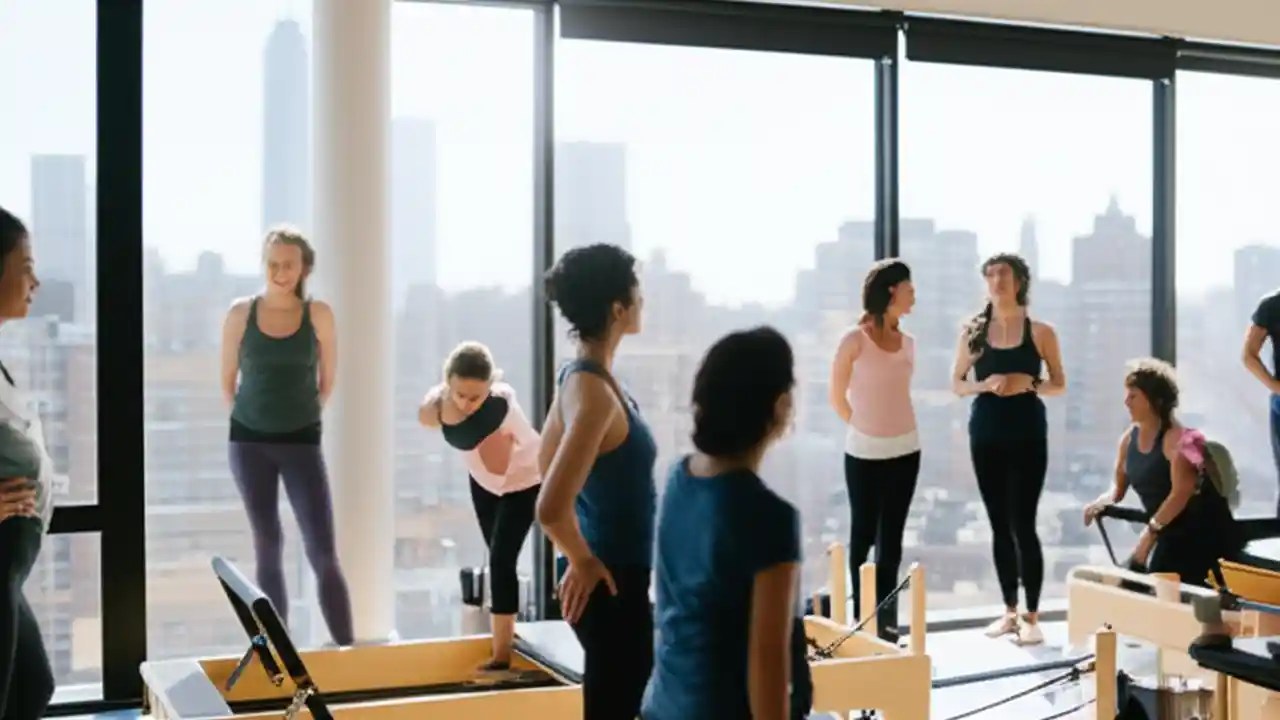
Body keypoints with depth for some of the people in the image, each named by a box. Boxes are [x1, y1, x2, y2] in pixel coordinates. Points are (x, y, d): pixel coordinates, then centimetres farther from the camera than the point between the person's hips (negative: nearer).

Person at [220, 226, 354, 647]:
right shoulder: (240, 314, -2)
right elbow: (228, 380, 8)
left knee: (323, 554, -8)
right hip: (249, 441, 1)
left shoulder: (318, 315, -4)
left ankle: (346, 649, -4)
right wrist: (251, 419, 10)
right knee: (268, 550, 9)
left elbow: (328, 380, 6)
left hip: (302, 441, -1)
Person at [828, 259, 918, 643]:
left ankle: (886, 620, 14)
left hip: (904, 450, 4)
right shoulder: (855, 340, -10)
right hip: (864, 452, -4)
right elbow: (837, 396, -1)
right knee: (863, 534, 4)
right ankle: (862, 616, 14)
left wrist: (887, 425, 10)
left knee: (891, 536, 7)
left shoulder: (907, 342, 6)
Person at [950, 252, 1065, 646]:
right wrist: (985, 384, -12)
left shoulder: (1040, 332, 0)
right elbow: (956, 384, 7)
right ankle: (1009, 611, 17)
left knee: (1022, 523, -7)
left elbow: (1059, 384, 4)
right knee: (999, 524, 8)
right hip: (986, 433, 3)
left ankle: (1032, 616, 1)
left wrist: (1028, 383, -15)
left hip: (1027, 432, -3)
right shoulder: (973, 330, 5)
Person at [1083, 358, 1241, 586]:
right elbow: (1118, 486, 14)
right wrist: (1102, 502, -8)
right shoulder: (1129, 438, 6)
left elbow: (1181, 493, -26)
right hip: (1170, 533, 7)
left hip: (1202, 533, -7)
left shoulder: (1176, 439, -17)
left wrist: (1150, 532, -30)